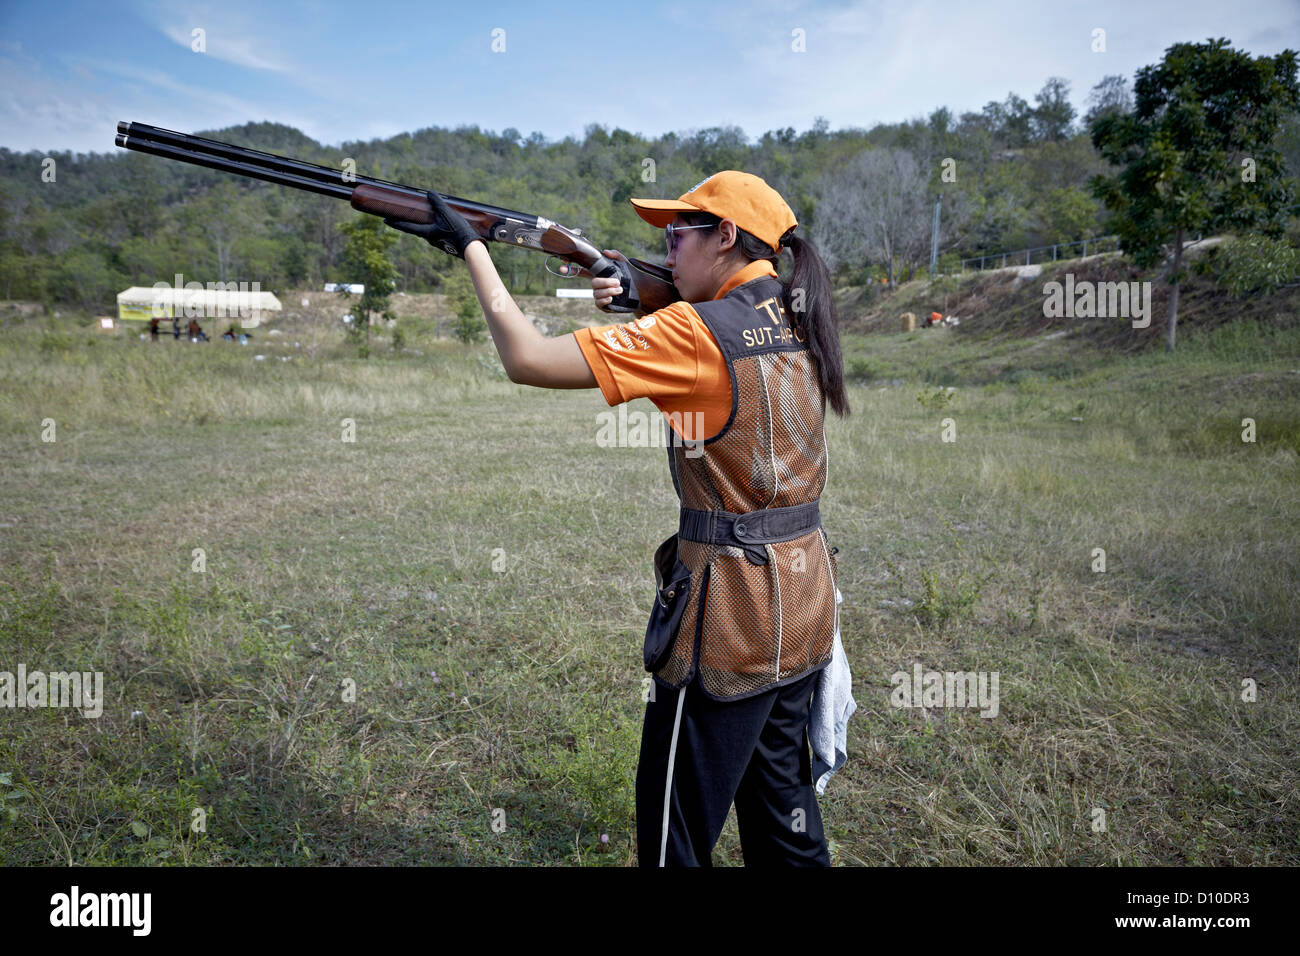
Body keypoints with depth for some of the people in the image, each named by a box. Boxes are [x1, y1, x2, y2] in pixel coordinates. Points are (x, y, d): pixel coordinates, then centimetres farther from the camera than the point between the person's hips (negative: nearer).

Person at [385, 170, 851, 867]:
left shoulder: (698, 332, -19)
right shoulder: (796, 320, 5)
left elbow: (526, 359, -19)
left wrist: (471, 247, -7)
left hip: (731, 605, -8)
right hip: (803, 599, 8)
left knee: (678, 825, 8)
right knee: (779, 791, 24)